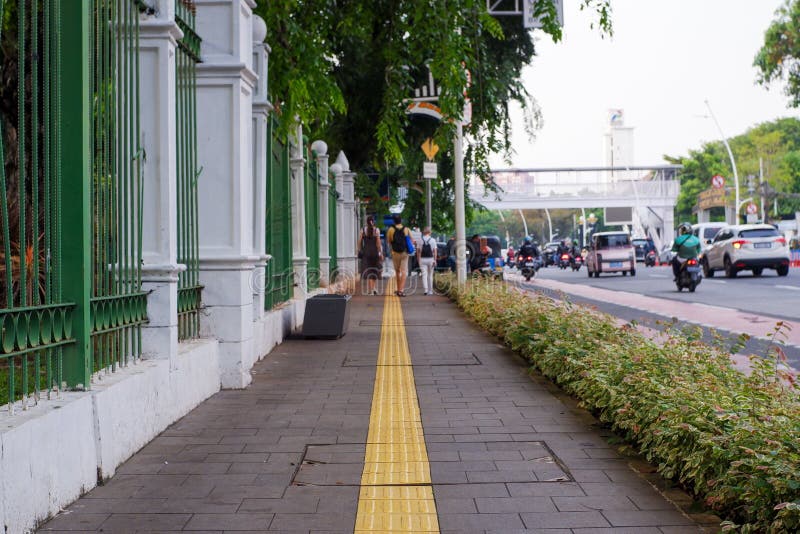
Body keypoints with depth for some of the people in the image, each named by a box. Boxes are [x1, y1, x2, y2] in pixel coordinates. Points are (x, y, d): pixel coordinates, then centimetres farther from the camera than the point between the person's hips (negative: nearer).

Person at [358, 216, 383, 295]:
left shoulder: (363, 230, 0)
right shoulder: (377, 230, -4)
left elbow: (360, 242, 0)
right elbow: (378, 243, -6)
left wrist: (360, 251, 11)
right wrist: (381, 253, 0)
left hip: (366, 252, 1)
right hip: (375, 251, -1)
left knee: (368, 271, 1)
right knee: (375, 270, 15)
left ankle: (370, 290, -5)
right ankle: (373, 288, 15)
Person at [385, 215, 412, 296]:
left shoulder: (391, 230, -4)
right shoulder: (406, 229, -1)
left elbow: (388, 241, 2)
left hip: (395, 253, 1)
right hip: (404, 253, 0)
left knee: (397, 271, 16)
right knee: (404, 271, -3)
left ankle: (399, 289, 23)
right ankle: (401, 290, -16)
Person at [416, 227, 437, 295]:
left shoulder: (420, 240, -1)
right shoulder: (433, 240, -3)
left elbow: (418, 251, 2)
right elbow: (434, 251, -6)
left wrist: (418, 259, 11)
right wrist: (435, 260, -3)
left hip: (423, 259, 0)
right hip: (430, 259, 0)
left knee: (424, 275, -2)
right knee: (430, 275, 10)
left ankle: (425, 289, -18)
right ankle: (430, 291, 16)